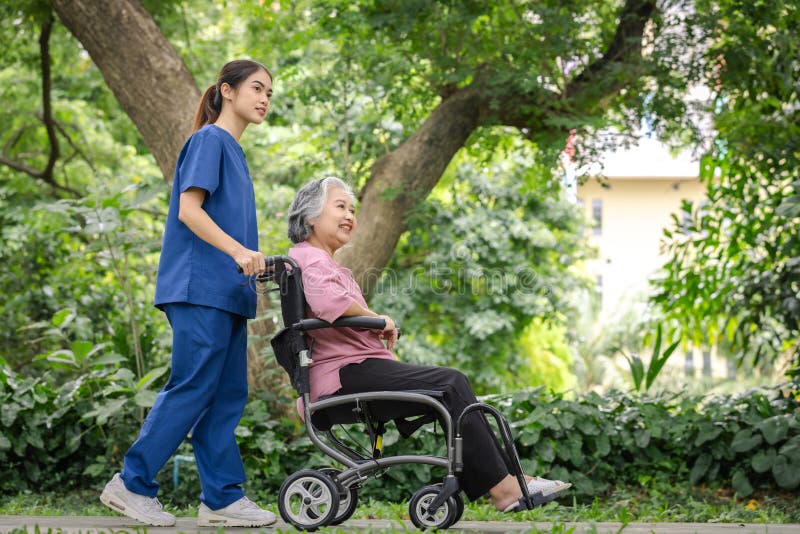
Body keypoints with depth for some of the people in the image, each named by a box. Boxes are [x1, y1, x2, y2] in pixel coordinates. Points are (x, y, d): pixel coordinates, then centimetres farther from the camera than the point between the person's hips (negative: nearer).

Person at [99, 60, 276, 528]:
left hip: (226, 291, 9)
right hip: (201, 287, -9)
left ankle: (222, 498, 7)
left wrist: (254, 261, 15)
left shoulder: (233, 150, 21)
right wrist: (238, 251, -23)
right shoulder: (209, 139, -6)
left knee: (228, 394, 6)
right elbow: (189, 210, -15)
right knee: (192, 389, -9)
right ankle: (132, 484, 0)